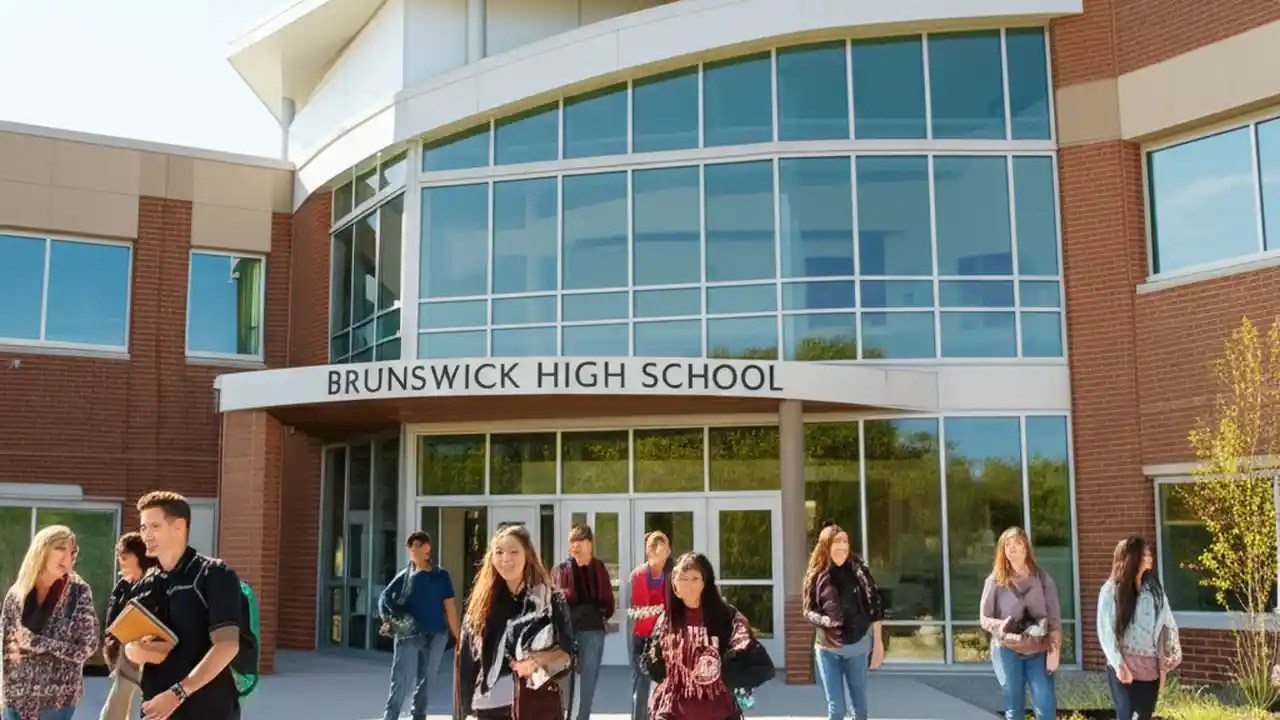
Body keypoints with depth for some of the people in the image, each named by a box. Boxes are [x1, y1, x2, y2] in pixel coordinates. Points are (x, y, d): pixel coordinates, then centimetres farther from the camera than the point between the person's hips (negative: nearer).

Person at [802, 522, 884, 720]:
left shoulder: (858, 569, -4)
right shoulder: (816, 574, -5)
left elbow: (874, 605, -1)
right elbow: (807, 609, 1)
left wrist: (878, 642, -3)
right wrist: (823, 620, -20)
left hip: (858, 644, 1)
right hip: (827, 648, -1)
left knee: (860, 703, 15)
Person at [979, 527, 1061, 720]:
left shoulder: (1042, 578, 2)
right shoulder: (995, 580, -1)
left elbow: (1055, 617, 2)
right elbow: (983, 618, 2)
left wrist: (1054, 651, -6)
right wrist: (999, 625, -19)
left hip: (1038, 652, 0)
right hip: (1007, 651, 0)